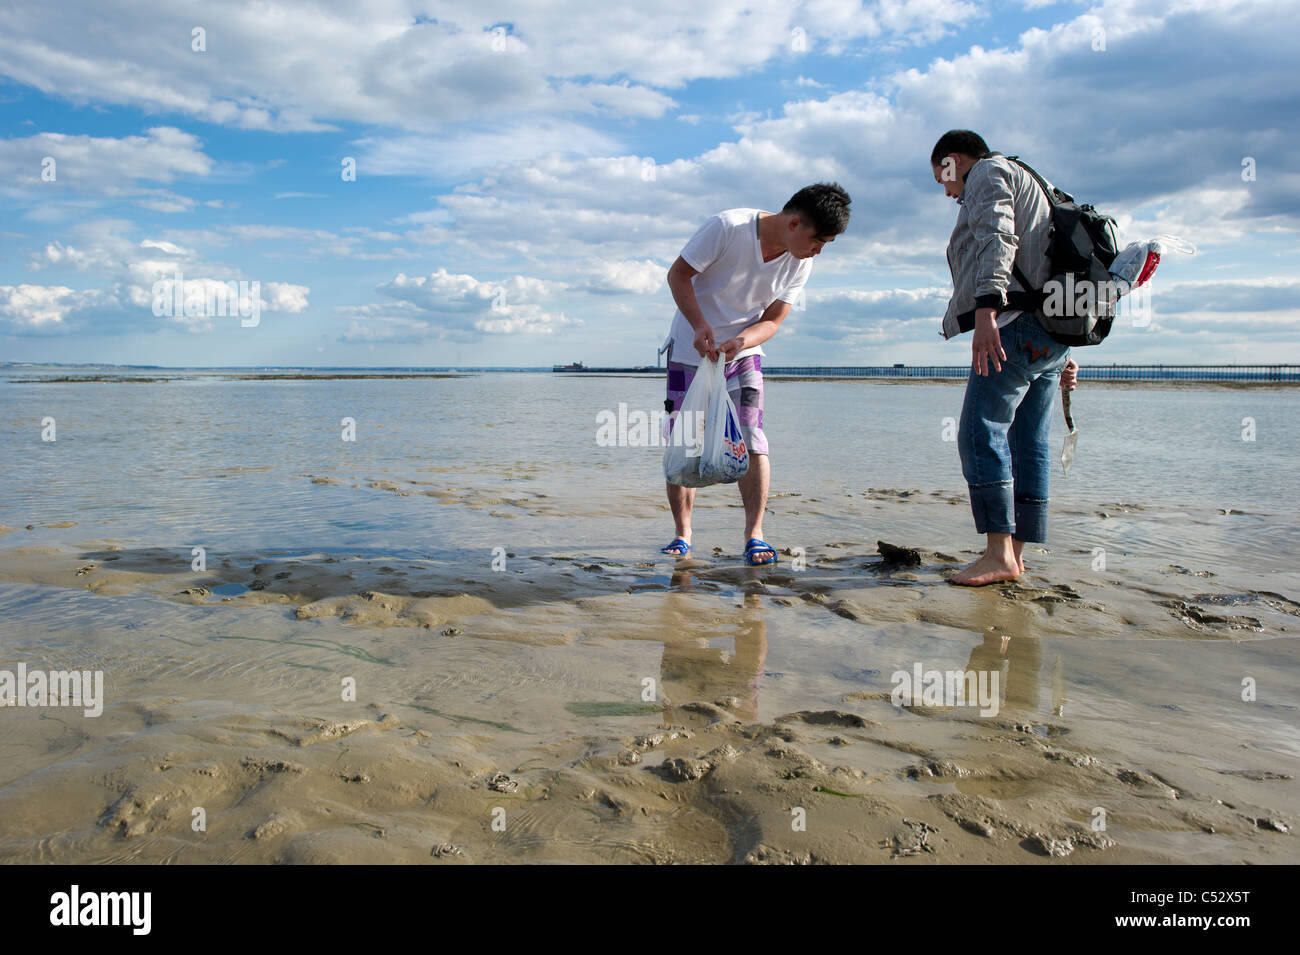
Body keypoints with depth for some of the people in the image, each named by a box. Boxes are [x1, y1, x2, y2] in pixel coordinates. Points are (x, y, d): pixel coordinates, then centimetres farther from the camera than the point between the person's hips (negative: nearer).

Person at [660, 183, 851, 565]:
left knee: (752, 442, -11)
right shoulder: (728, 226, -22)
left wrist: (741, 340, -25)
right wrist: (700, 325, -29)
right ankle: (682, 534, 9)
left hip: (744, 352, 3)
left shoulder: (800, 263, -8)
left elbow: (772, 320, -4)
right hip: (691, 347, -3)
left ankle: (754, 534, -4)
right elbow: (678, 275, -15)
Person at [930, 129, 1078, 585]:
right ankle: (1014, 553, 9)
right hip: (1053, 333, 10)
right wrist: (1062, 355, 27)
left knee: (980, 431, -14)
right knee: (1028, 443, 7)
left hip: (1018, 324, -10)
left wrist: (986, 309, -29)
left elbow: (997, 238, -14)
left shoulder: (988, 172, 6)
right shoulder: (1028, 184, 35)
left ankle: (1000, 553, -17)